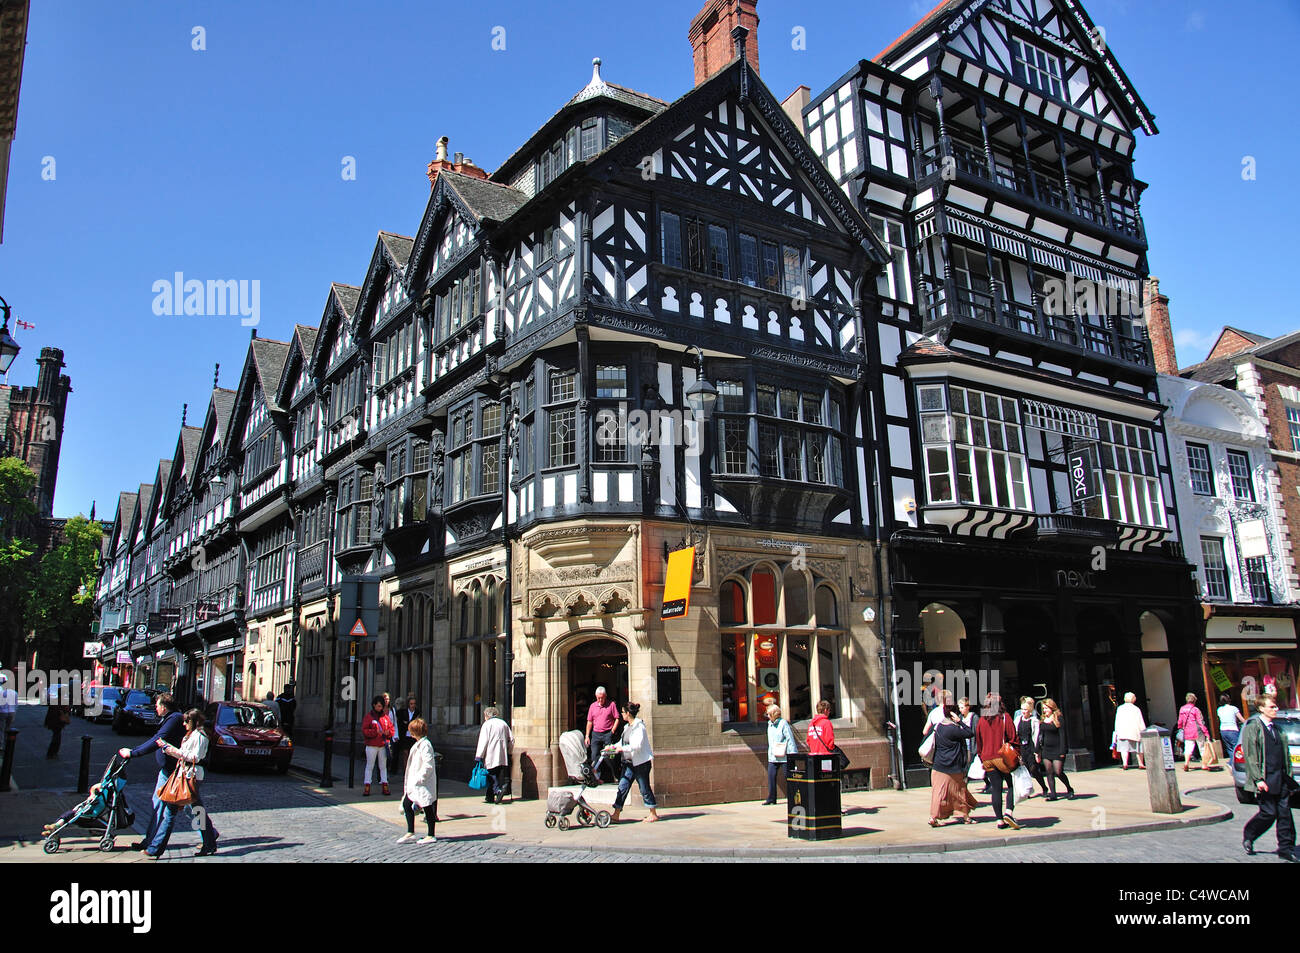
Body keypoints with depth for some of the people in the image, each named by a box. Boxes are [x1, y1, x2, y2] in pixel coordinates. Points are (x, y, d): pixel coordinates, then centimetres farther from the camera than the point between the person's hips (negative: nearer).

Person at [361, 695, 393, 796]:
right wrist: (375, 732, -19)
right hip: (371, 746, -3)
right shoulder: (368, 716, -2)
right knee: (369, 766, -1)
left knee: (383, 766, 8)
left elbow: (391, 728, 13)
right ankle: (367, 787, 3)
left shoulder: (385, 716, 9)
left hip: (383, 745, 4)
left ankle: (385, 786, 13)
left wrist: (388, 732, -9)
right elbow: (364, 730, -9)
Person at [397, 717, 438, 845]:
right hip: (414, 783, 10)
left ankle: (431, 835, 11)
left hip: (423, 784, -10)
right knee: (406, 804, 11)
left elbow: (428, 765, -24)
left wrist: (419, 778, -20)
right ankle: (410, 833, 22)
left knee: (427, 808, 1)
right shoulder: (417, 744, 13)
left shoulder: (425, 744, -19)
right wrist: (410, 781, 17)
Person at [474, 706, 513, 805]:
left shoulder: (487, 724, -5)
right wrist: (508, 752, 22)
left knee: (491, 775, -2)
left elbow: (483, 741, -11)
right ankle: (490, 797, 13)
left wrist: (479, 756, -10)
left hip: (491, 756, -6)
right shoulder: (503, 724, 13)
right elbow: (511, 739, 14)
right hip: (502, 757, 6)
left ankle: (498, 790, -23)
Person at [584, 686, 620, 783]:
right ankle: (596, 777, 4)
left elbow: (617, 719, 1)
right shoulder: (592, 706, 10)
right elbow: (589, 722, 13)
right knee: (595, 756, -2)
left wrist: (612, 731, -9)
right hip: (595, 734, 3)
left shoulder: (611, 704, 0)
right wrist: (587, 736, 7)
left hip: (607, 734, -3)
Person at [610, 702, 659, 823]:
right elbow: (622, 742, 21)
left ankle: (653, 814, 16)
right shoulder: (628, 727, 11)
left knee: (644, 788, 2)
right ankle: (616, 815, 3)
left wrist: (623, 748, -22)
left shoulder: (639, 726, -15)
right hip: (629, 762, 8)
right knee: (623, 786, 2)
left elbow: (637, 745, -23)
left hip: (641, 761, -8)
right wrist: (614, 746, 7)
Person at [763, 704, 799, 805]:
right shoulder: (770, 724, 12)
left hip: (784, 756, -7)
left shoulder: (783, 723, -10)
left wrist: (792, 753, -15)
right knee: (771, 777, 3)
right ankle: (771, 798, 10)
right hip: (772, 757, 7)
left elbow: (790, 738, -12)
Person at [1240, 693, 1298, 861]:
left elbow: (1284, 754, 20)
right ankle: (1248, 837, 18)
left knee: (1285, 813, 4)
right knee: (1269, 813, -3)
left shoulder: (1276, 728, 14)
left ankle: (1286, 848, 13)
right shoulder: (1252, 727, -9)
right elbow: (1250, 755, -13)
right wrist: (1258, 779, -18)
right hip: (1265, 779, -7)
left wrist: (1288, 775, 13)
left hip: (1281, 778, 7)